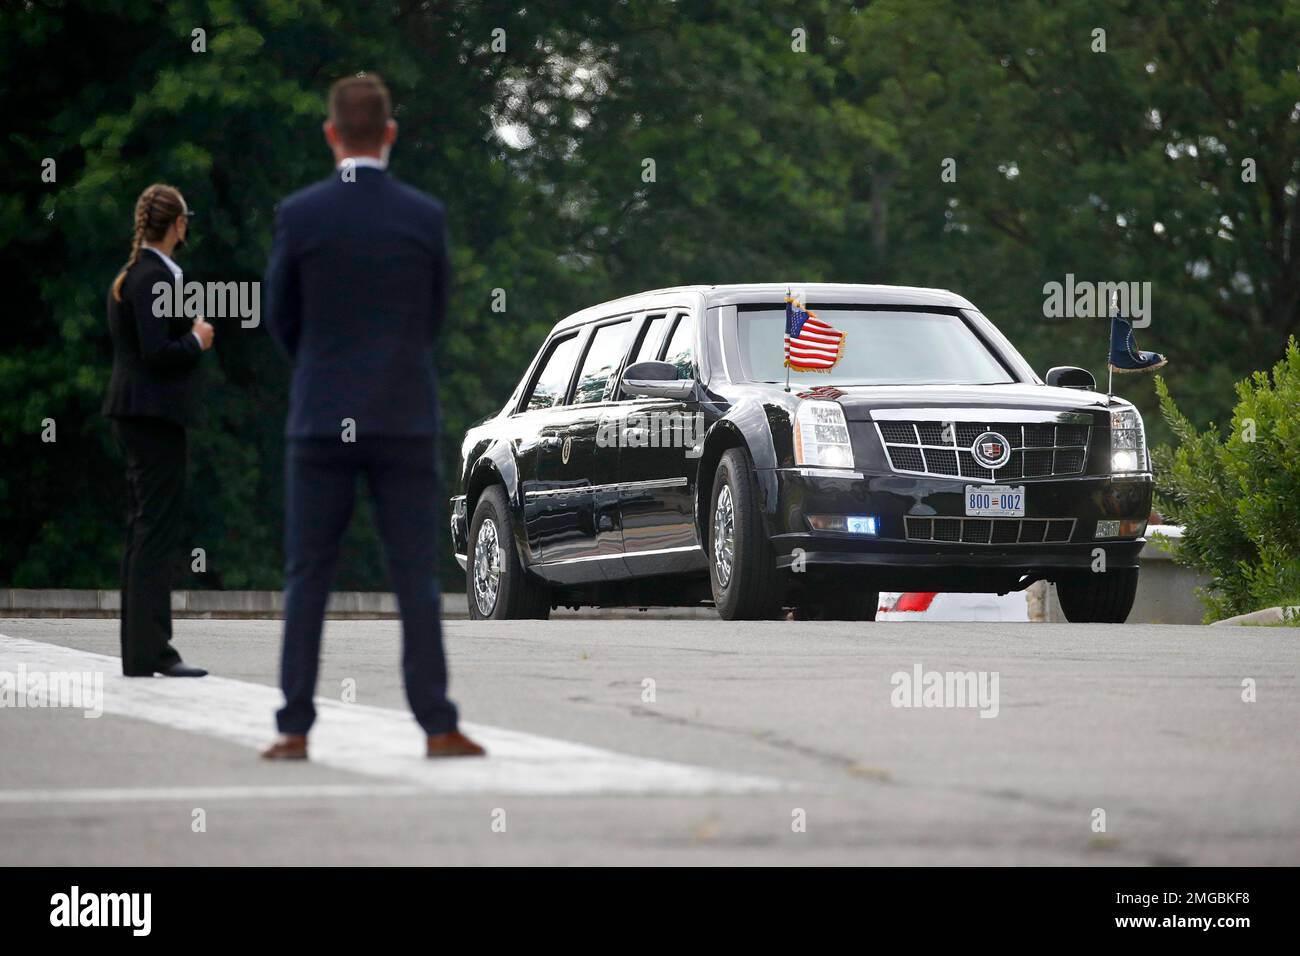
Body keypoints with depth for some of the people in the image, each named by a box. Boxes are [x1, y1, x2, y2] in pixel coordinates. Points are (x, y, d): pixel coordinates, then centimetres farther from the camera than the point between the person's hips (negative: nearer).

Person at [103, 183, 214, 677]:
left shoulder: (130, 275, 14)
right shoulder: (155, 277, -16)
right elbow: (156, 352, -22)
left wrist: (189, 335, 11)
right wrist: (197, 341, -7)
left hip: (134, 413, 10)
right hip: (155, 414, -10)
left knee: (143, 531, 12)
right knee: (157, 531, -8)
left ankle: (139, 651, 16)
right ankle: (150, 651, -9)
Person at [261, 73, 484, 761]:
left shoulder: (299, 215, -5)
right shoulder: (425, 216, -2)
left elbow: (280, 321, 5)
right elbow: (434, 317, 8)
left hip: (321, 420, 0)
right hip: (404, 419, 0)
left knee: (307, 580, 5)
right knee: (416, 580, 3)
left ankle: (295, 730, 3)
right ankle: (437, 726, 0)